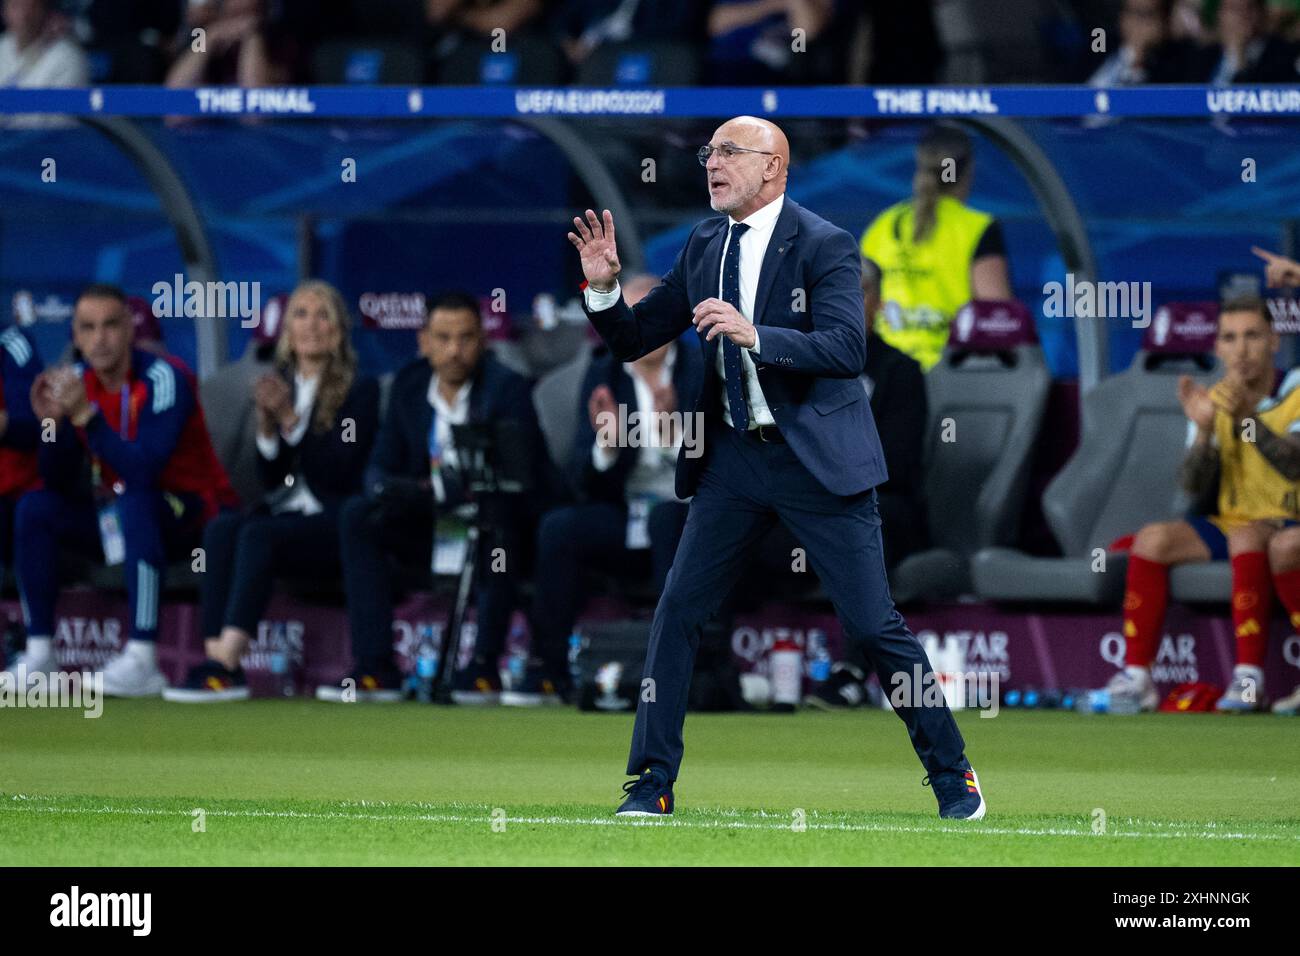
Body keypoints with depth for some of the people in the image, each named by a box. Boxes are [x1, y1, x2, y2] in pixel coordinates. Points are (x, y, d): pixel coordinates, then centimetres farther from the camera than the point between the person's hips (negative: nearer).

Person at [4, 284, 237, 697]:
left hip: (193, 517, -7)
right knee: (35, 508, -9)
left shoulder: (162, 379, -20)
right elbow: (60, 484, -1)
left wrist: (85, 415, -35)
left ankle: (143, 662, -41)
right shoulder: (76, 381, 0)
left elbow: (143, 472, -32)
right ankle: (39, 656, -11)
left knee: (132, 503, -36)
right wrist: (54, 423, -18)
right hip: (117, 518, 7)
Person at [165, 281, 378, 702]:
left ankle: (225, 667, -42)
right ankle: (216, 657, -38)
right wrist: (267, 425, -7)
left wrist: (290, 419, -18)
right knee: (221, 529, -27)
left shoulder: (360, 390, 1)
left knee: (258, 535, -33)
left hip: (333, 522, -5)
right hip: (282, 510, 5)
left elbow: (341, 472, -11)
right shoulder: (280, 386, 14)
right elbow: (270, 478, 11)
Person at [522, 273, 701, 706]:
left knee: (666, 517, -36)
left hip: (688, 513, -3)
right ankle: (548, 672, -20)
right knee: (557, 527, -23)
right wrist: (605, 445, -22)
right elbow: (585, 480, 0)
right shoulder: (602, 376, 4)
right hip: (625, 519, 3)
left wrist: (673, 430, -31)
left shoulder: (703, 373, -5)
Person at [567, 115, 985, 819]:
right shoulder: (704, 244, 8)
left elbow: (847, 349, -21)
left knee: (873, 626, -3)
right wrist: (602, 288, -7)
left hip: (818, 462, -5)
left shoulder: (824, 245, -10)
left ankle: (953, 777, 10)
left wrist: (754, 335, -32)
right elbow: (633, 341, 12)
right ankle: (651, 785, 5)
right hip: (733, 458, 5)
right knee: (677, 610, -2)